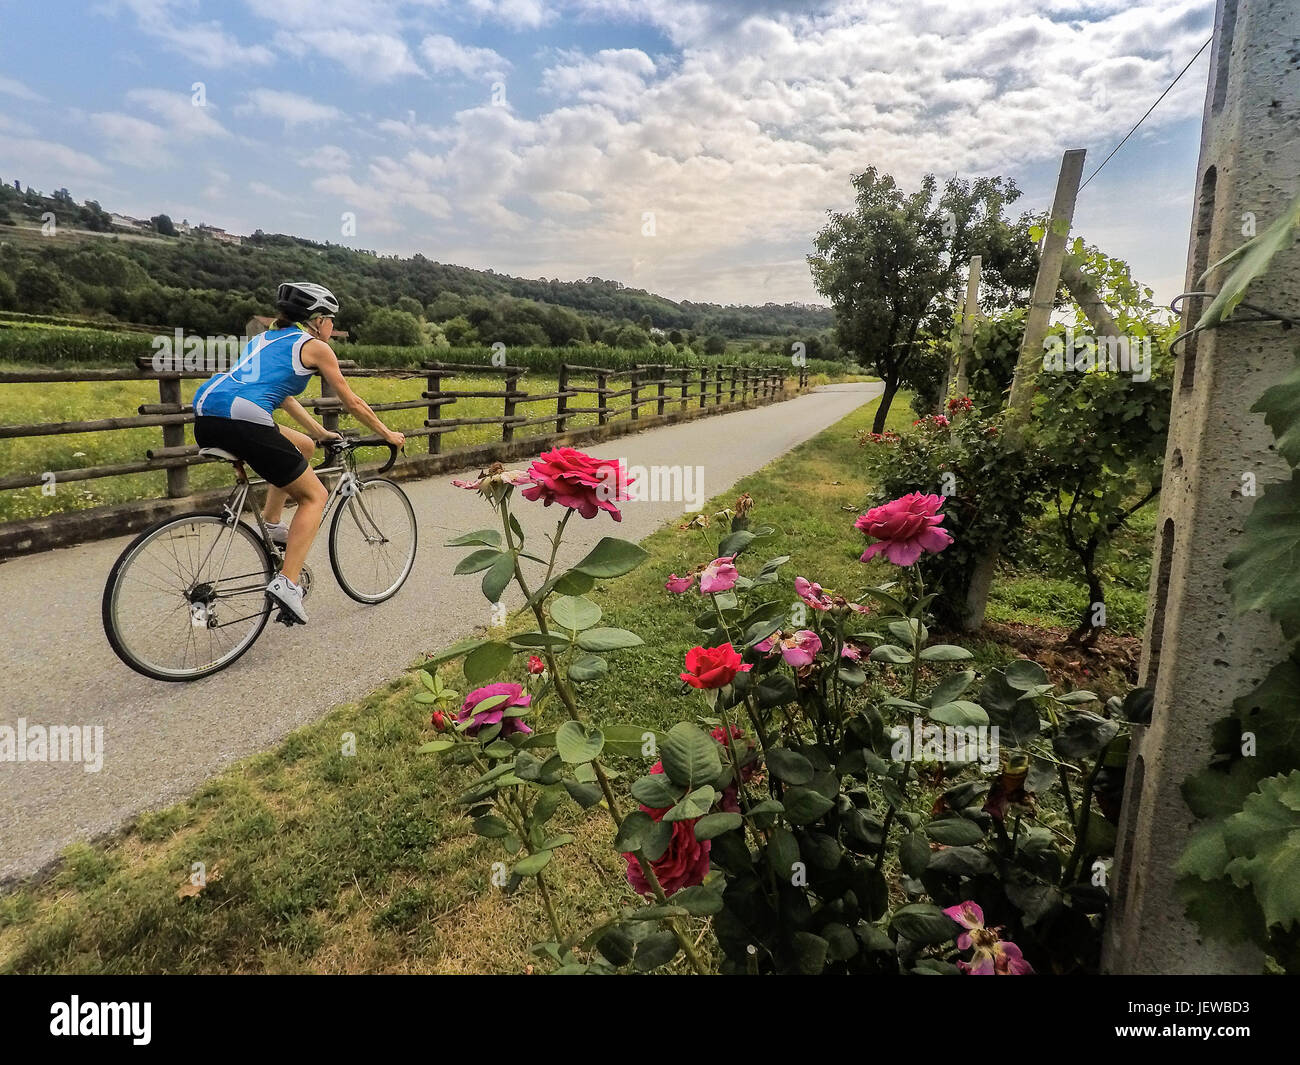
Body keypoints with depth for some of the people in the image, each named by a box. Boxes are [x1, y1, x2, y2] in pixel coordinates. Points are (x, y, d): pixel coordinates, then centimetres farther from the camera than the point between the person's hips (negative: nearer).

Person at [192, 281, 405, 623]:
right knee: (315, 496, 8)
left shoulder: (264, 337, 31)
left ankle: (271, 524, 22)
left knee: (303, 446, 30)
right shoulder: (314, 346, 11)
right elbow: (353, 403, 16)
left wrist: (321, 432, 49)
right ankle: (287, 583, -6)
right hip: (244, 421, -8)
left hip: (205, 416, 8)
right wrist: (388, 434, 30)